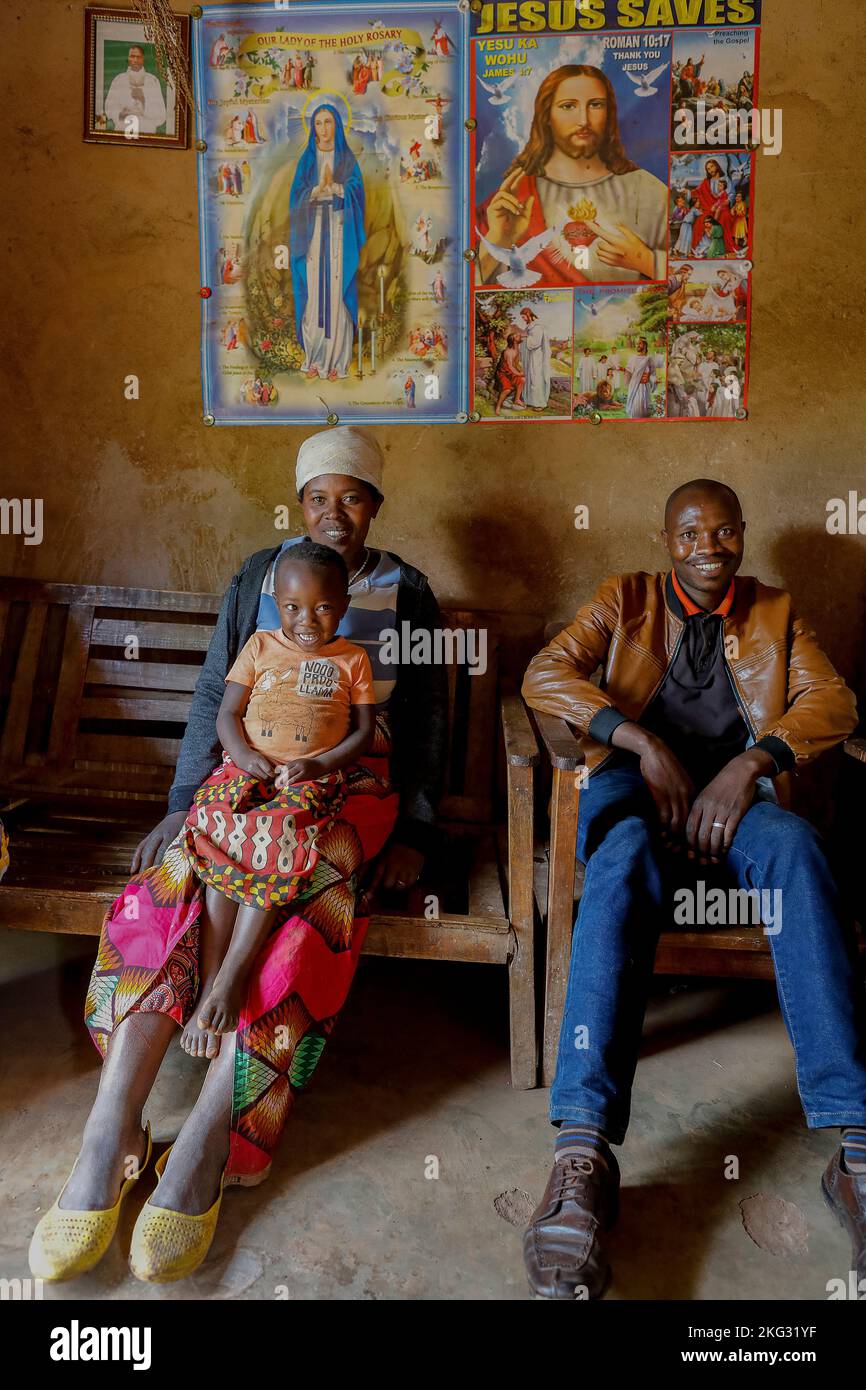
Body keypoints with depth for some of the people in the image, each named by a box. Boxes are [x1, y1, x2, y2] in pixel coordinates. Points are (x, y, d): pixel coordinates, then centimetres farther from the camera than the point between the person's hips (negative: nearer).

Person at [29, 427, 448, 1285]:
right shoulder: (257, 577, 13)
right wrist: (183, 803, 0)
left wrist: (414, 832, 1)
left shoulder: (404, 592, 10)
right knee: (175, 888, -29)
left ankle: (204, 1147, -33)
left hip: (353, 782, -1)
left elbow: (427, 720, 10)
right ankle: (105, 1144, -29)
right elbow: (215, 696, 11)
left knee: (311, 904, -34)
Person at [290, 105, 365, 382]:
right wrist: (318, 188, -18)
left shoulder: (348, 159, 8)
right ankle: (314, 358, 2)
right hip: (313, 229, 1)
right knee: (313, 290, -3)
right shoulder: (306, 159, 11)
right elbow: (297, 194, 1)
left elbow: (355, 192, -4)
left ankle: (337, 360, -4)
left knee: (337, 290, -6)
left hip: (339, 229, -1)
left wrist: (333, 186, -22)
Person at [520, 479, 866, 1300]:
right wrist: (644, 740, -14)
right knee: (626, 859, -38)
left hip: (734, 789, 2)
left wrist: (751, 763, -15)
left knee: (796, 850, -34)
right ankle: (582, 1153, -49)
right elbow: (543, 675, 0)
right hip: (635, 778, -1)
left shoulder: (774, 613, 22)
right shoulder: (625, 600, 17)